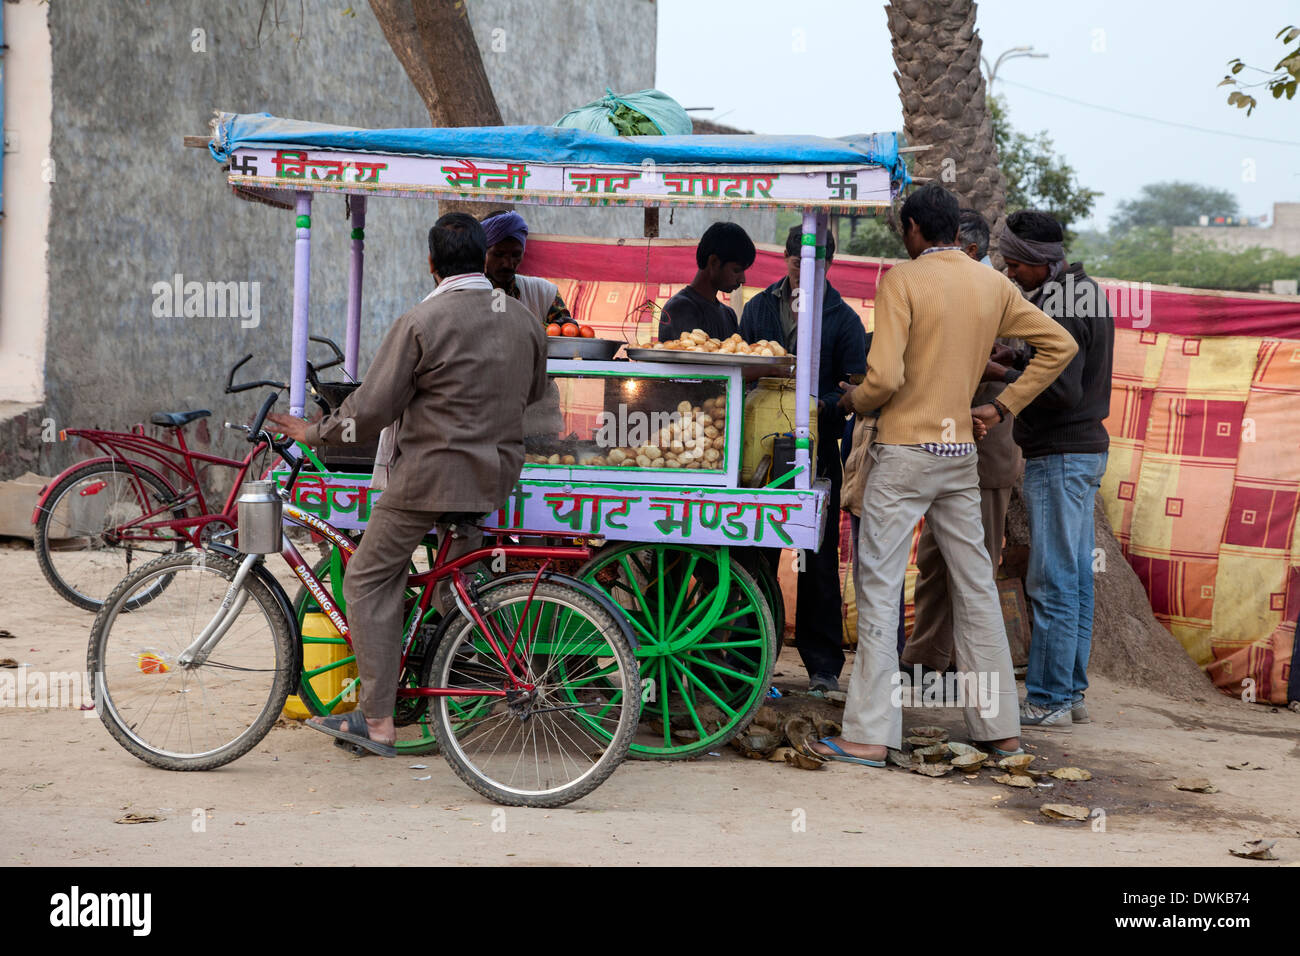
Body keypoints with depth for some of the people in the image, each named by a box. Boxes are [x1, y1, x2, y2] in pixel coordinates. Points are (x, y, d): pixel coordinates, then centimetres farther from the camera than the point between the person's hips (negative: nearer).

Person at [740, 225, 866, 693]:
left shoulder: (843, 319, 4)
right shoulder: (758, 308, 12)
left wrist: (822, 406, -19)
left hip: (817, 450, -2)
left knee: (818, 561, 0)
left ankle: (823, 665, 7)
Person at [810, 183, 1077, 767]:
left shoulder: (902, 280, -10)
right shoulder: (994, 285, 8)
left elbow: (884, 376, -18)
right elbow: (1059, 345, 12)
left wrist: (854, 402, 2)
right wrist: (1003, 407, 12)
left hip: (904, 453, -6)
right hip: (961, 455, 6)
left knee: (879, 587, -3)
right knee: (975, 586, 12)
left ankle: (870, 735, -5)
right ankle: (999, 728, 17)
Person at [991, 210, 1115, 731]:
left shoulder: (1058, 308, -18)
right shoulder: (1088, 292, 14)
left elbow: (1061, 391, -24)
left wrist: (1004, 375, -13)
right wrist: (1021, 359, 9)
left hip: (1059, 455, -10)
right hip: (1087, 448, 11)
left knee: (1052, 581, -7)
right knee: (1076, 577, 12)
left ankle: (1048, 701, -4)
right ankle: (1071, 692, 17)